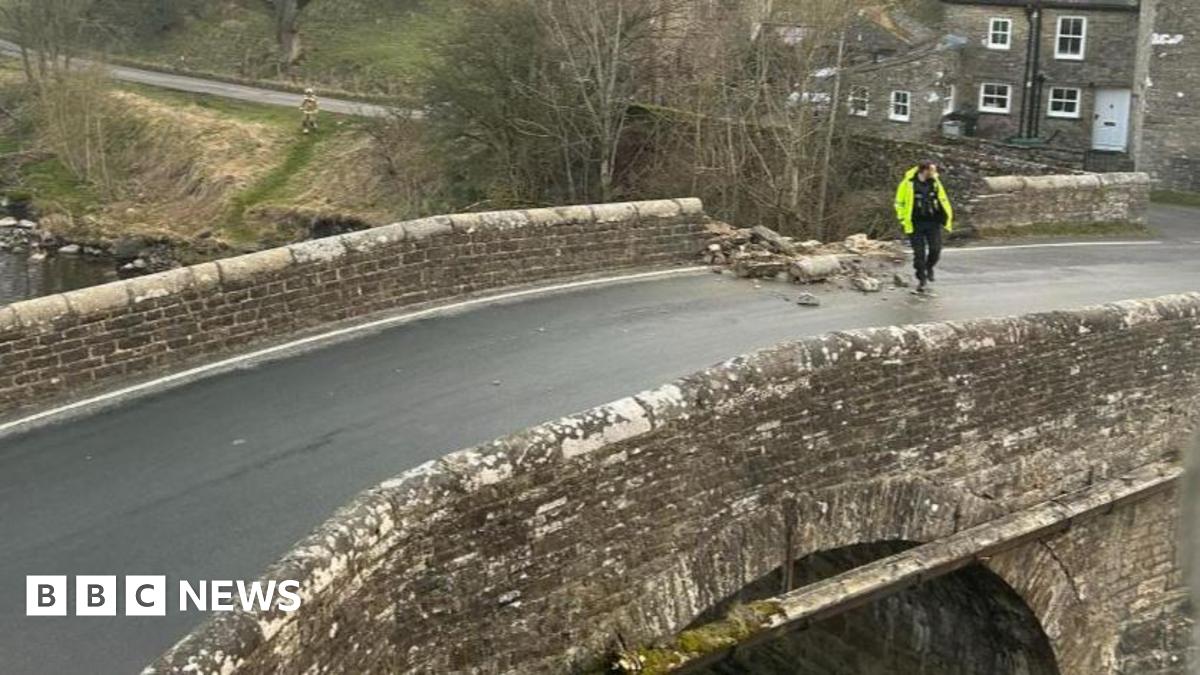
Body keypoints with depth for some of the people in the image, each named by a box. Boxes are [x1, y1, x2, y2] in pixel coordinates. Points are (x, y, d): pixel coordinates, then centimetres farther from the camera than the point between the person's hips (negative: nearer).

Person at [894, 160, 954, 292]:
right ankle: (921, 279, 14)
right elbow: (900, 203, -2)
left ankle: (929, 267, 26)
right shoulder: (908, 184, -9)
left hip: (933, 223, 3)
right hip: (915, 224, -3)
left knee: (935, 249, -5)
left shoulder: (935, 183, 4)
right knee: (919, 253, 0)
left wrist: (947, 218, 9)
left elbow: (943, 201, 14)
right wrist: (904, 220, -6)